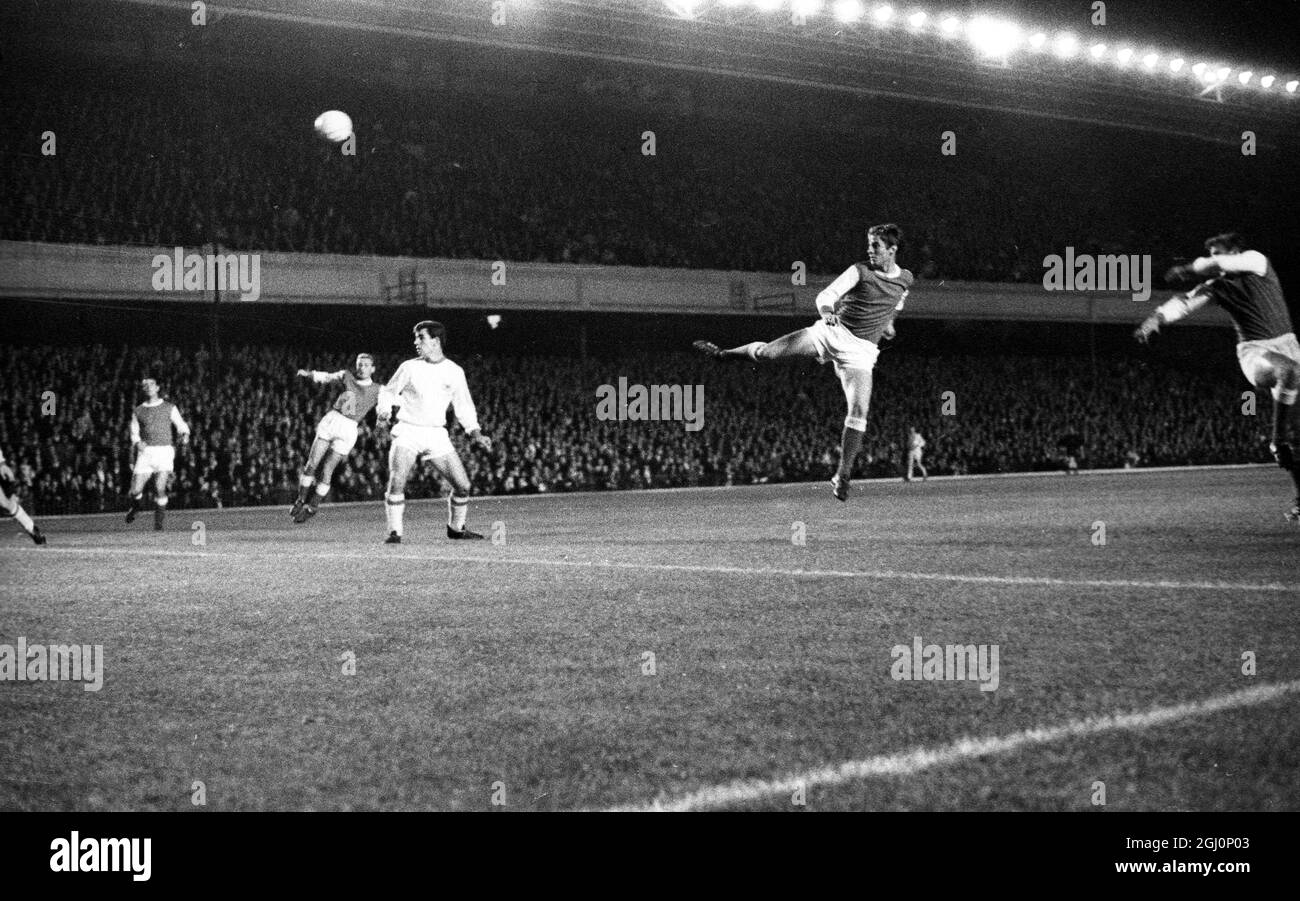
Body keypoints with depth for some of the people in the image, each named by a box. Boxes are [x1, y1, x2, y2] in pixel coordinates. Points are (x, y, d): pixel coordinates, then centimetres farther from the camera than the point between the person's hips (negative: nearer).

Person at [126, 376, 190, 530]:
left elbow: (181, 426, 11)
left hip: (164, 451, -2)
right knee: (136, 490, -5)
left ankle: (158, 522, -3)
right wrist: (137, 442, -6)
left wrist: (185, 434, -13)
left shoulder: (169, 408, 10)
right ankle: (136, 505, 30)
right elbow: (134, 433, 17)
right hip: (145, 453, 2)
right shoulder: (138, 411, 14)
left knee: (160, 489, -18)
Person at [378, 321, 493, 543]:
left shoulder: (454, 372, 4)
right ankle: (394, 532, -12)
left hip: (437, 435, 2)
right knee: (397, 481, -22)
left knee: (463, 484, -1)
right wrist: (385, 410, -10)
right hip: (407, 432, -2)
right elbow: (388, 391, 10)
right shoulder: (409, 368, 0)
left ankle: (456, 528, 22)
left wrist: (475, 433, 2)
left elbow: (463, 405, 12)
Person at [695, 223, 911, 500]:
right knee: (766, 352, -9)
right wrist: (827, 311, -38)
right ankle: (723, 353, 20)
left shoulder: (906, 279, 4)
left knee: (859, 413, -13)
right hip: (833, 331, -1)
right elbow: (826, 295, -17)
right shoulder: (859, 271, -5)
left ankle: (843, 476, -4)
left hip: (861, 350, 1)